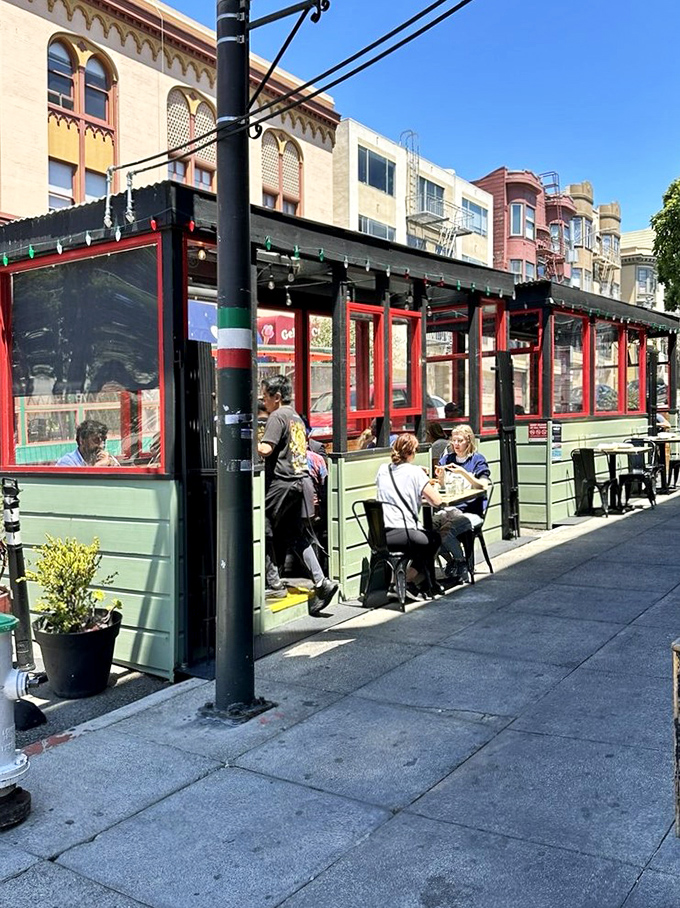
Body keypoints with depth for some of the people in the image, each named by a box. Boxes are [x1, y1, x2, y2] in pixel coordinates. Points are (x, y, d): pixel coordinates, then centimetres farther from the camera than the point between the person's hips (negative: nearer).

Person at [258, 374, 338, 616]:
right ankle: (321, 582, 1)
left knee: (265, 528, 6)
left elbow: (265, 449, -19)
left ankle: (272, 579, 10)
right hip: (302, 480, 9)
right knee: (298, 536, 10)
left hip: (282, 482, -9)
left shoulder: (277, 417, -8)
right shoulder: (296, 417, 19)